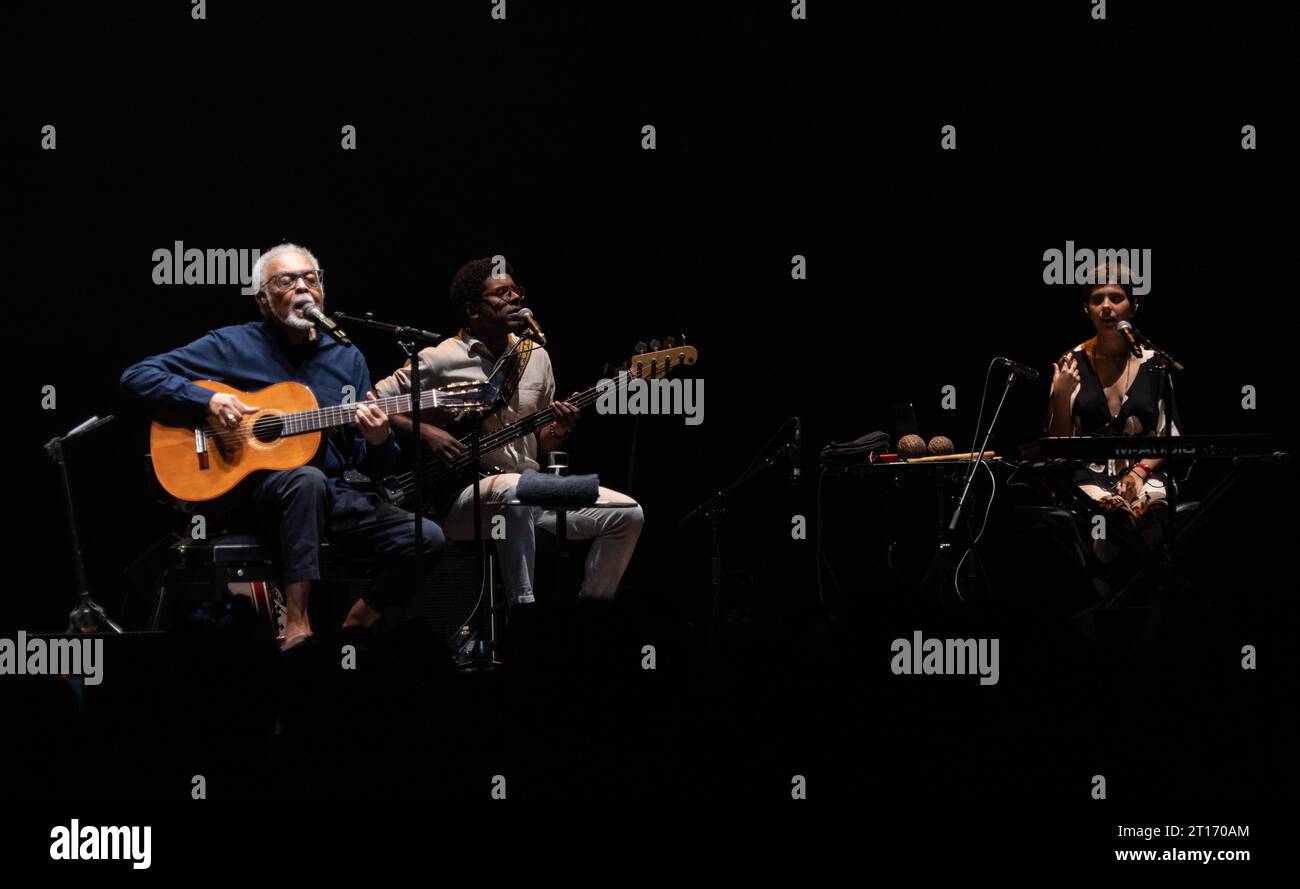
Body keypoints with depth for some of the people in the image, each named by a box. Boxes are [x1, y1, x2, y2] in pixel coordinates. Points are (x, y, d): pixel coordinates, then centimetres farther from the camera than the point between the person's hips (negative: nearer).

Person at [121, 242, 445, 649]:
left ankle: (353, 627, 3)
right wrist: (208, 400, -15)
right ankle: (297, 630, -42)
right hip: (248, 490, -5)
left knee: (427, 540, -16)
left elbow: (370, 467, 13)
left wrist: (380, 440, -12)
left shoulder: (346, 359, 13)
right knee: (307, 479, -40)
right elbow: (137, 375, -1)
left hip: (332, 496, 5)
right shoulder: (233, 345, 2)